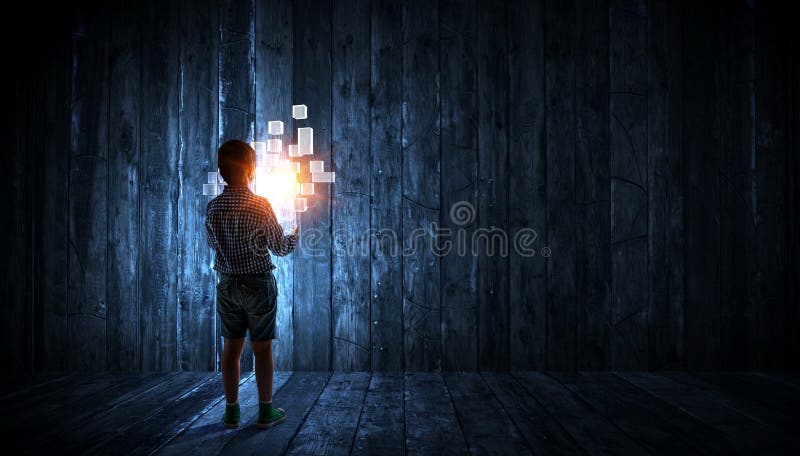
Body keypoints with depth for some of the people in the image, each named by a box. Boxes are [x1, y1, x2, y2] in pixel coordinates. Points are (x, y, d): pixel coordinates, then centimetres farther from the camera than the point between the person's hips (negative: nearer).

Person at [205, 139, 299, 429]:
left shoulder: (213, 207, -2)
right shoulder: (261, 206, -15)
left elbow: (213, 244, 10)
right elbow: (279, 247, -7)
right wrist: (294, 237, 13)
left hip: (227, 284, 4)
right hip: (259, 284, -4)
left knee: (231, 348, 12)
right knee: (262, 349, 6)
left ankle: (231, 411, 21)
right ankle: (266, 411, 16)